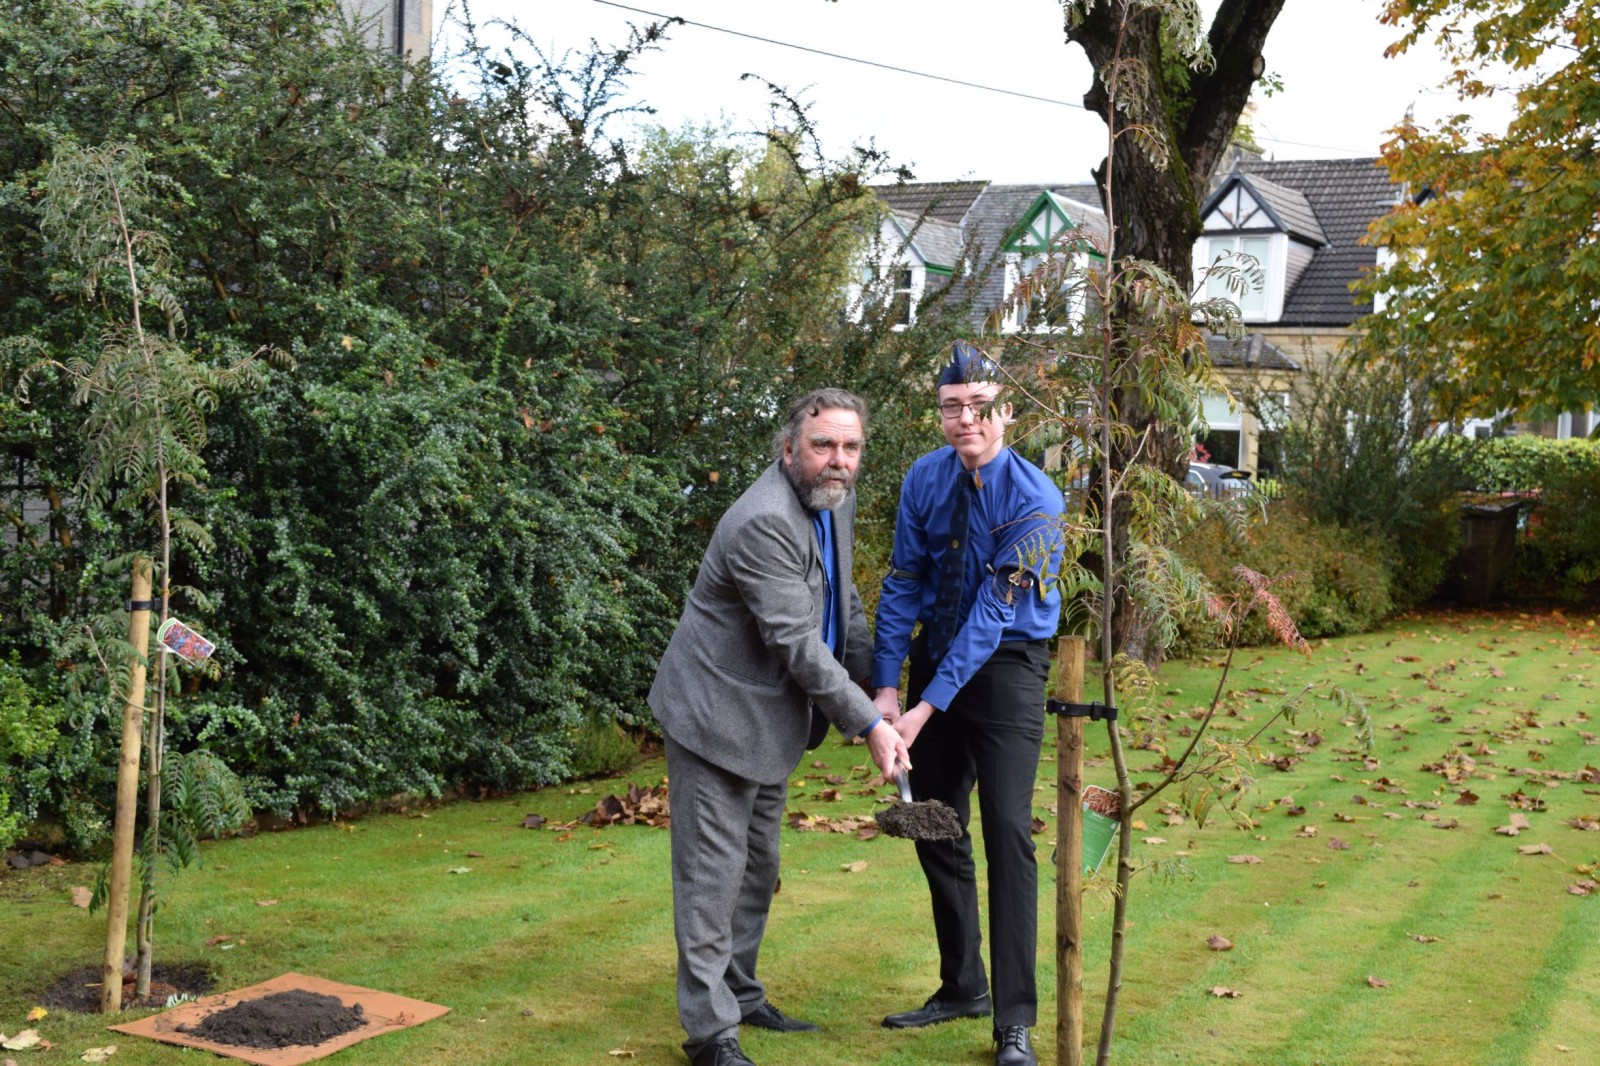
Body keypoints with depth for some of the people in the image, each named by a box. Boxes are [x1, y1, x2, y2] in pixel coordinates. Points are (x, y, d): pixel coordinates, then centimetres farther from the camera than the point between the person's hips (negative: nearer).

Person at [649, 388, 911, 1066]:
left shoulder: (835, 501, 4)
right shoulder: (764, 521, -26)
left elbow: (843, 602, 16)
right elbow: (797, 642, -27)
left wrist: (878, 687, 9)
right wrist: (868, 724, -25)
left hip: (772, 719, 10)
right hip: (718, 716, -10)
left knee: (758, 869, 19)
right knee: (715, 874, -4)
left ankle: (741, 994, 33)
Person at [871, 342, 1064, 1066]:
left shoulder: (1034, 498, -20)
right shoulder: (925, 479, -4)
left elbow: (995, 610, -23)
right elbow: (903, 582, -1)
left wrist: (927, 707, -27)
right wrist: (888, 685, -11)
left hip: (1006, 667, -5)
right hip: (936, 655, 6)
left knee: (1007, 830, -11)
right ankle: (962, 986, 27)